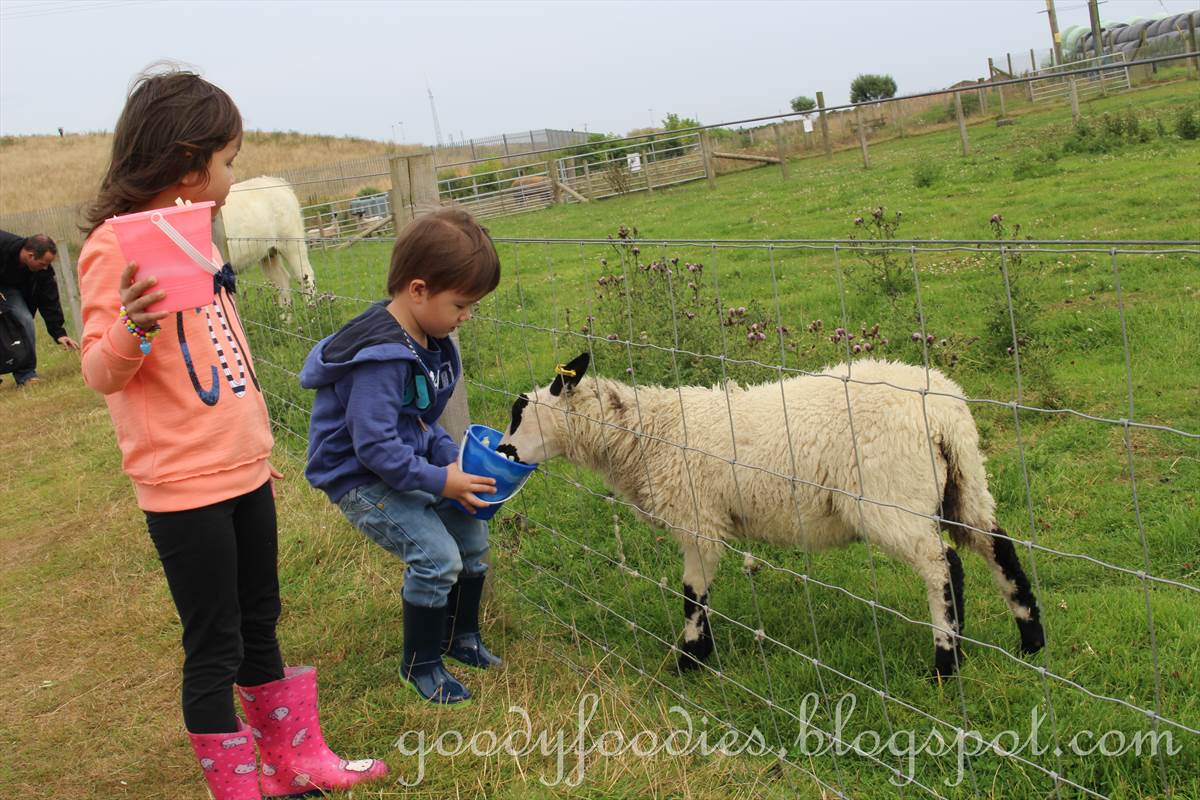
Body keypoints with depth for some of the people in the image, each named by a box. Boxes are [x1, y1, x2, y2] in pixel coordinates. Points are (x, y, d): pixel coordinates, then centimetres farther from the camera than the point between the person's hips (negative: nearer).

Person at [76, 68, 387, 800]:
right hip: (185, 489, -8)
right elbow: (102, 374, -18)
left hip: (242, 473, 8)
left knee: (260, 626, 20)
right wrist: (131, 331, -39)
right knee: (215, 648, 3)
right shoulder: (117, 246, -14)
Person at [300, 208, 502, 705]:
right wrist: (441, 482, -25)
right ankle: (420, 665, 5)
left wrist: (450, 458, -4)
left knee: (472, 537, 10)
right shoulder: (381, 357, -30)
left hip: (408, 463, 9)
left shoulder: (428, 339, 1)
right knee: (436, 557, -17)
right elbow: (375, 446, -31)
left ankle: (461, 638, 31)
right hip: (361, 477, -9)